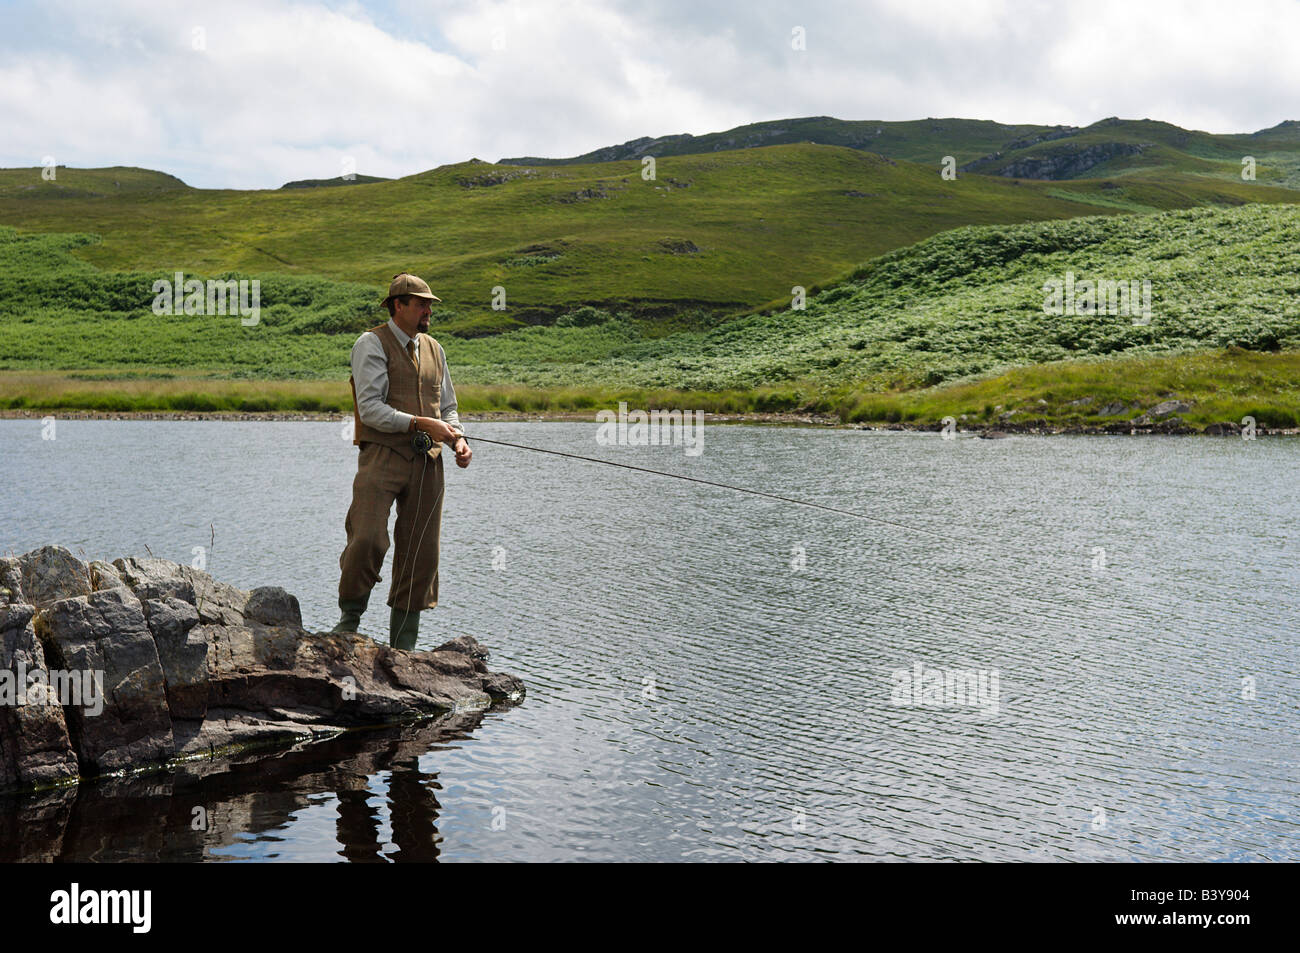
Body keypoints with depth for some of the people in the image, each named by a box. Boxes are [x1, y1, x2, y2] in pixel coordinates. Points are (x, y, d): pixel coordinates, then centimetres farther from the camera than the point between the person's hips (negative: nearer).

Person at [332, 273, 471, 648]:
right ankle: (349, 619, 4)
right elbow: (371, 409, -11)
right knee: (368, 540, -20)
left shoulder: (433, 349, 18)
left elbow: (447, 407, 24)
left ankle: (403, 648, 13)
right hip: (382, 455, -6)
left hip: (427, 462, 6)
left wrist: (458, 439, 3)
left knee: (420, 555, 4)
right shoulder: (372, 343, -2)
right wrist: (422, 424, -18)